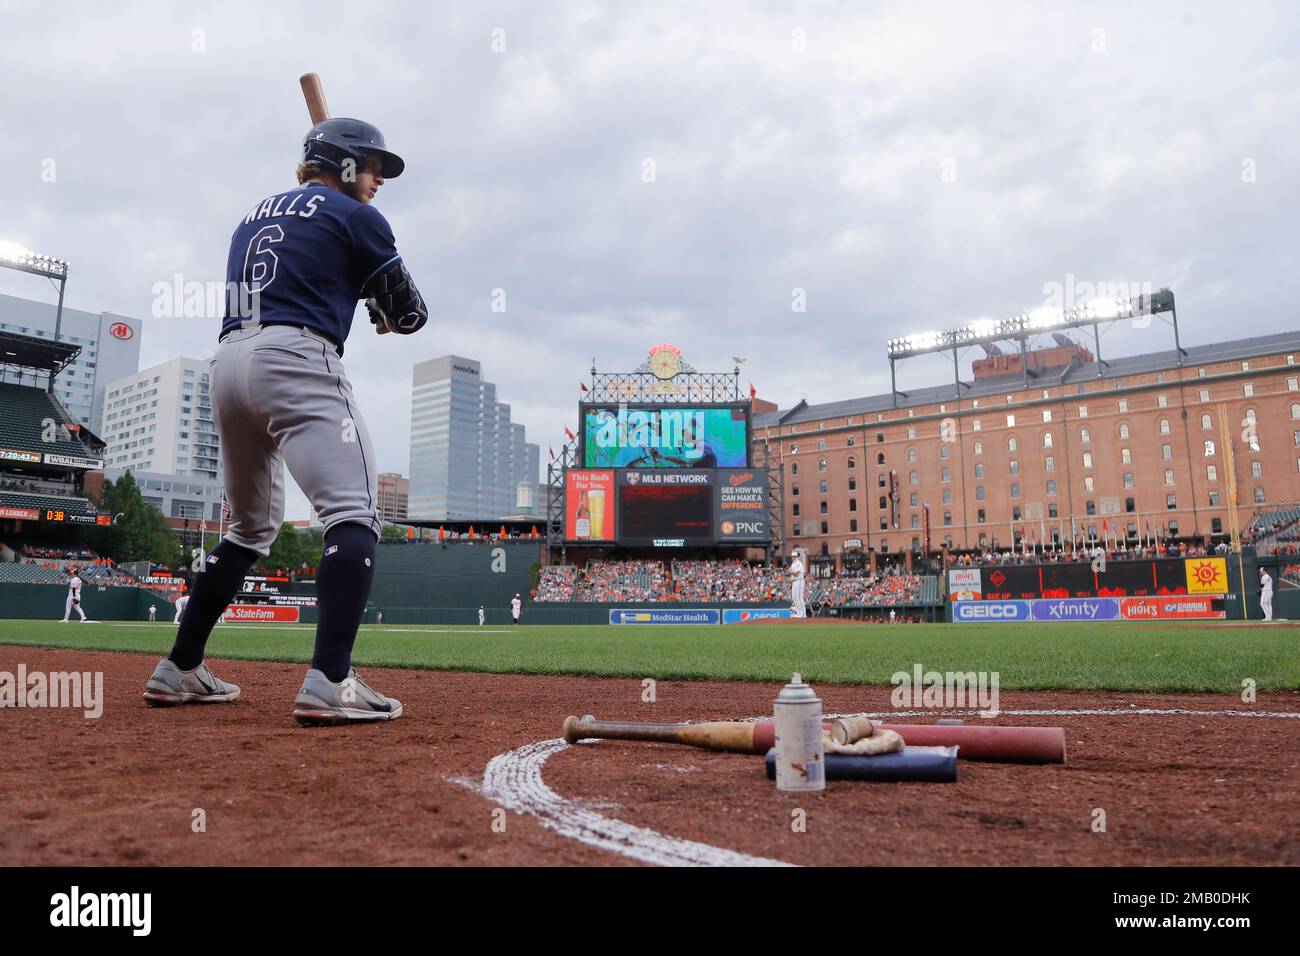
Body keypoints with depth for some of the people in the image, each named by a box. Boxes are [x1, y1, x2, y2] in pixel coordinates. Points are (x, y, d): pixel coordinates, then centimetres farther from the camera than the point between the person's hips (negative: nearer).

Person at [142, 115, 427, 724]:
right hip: (296, 364, -8)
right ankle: (329, 683, -30)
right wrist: (382, 306, 29)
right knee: (354, 514, -15)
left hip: (228, 363, 8)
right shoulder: (356, 217, 7)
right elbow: (410, 315, 8)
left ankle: (179, 671, 22)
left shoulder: (254, 216, 28)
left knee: (252, 526, 19)